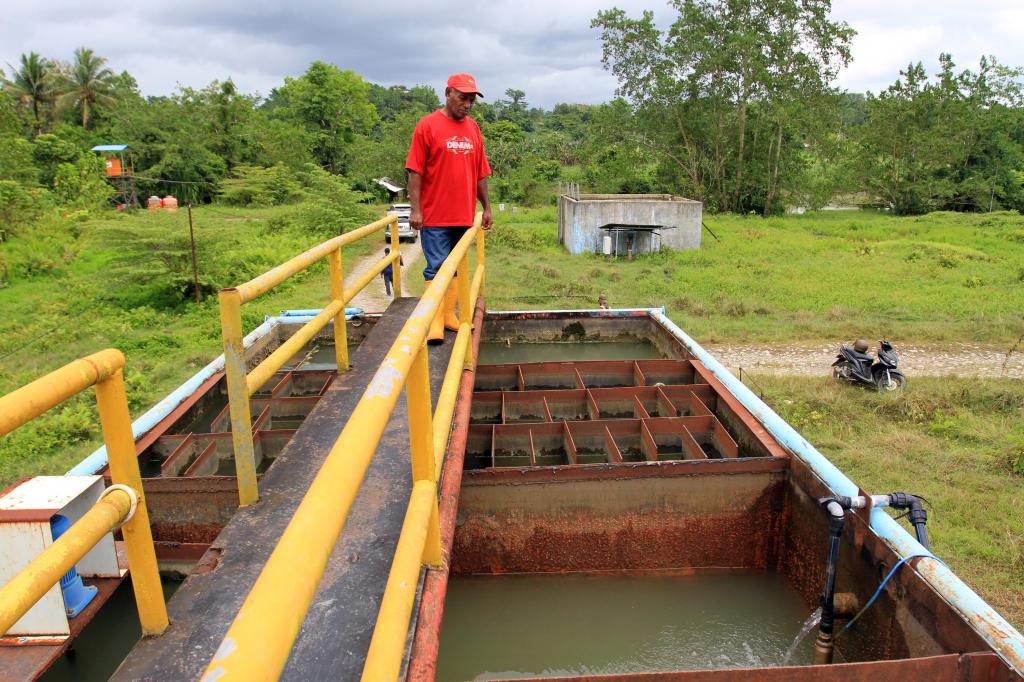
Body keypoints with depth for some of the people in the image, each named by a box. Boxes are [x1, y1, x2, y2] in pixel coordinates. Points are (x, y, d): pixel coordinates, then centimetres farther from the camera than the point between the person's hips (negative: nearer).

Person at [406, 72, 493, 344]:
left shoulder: (473, 128, 10)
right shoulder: (428, 125, -5)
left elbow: (481, 173, 14)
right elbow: (416, 171, -8)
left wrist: (486, 207, 12)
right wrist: (415, 209, -13)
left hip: (464, 215, 5)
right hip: (435, 216, -5)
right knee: (437, 268, -4)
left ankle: (449, 314, 21)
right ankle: (435, 322, 0)